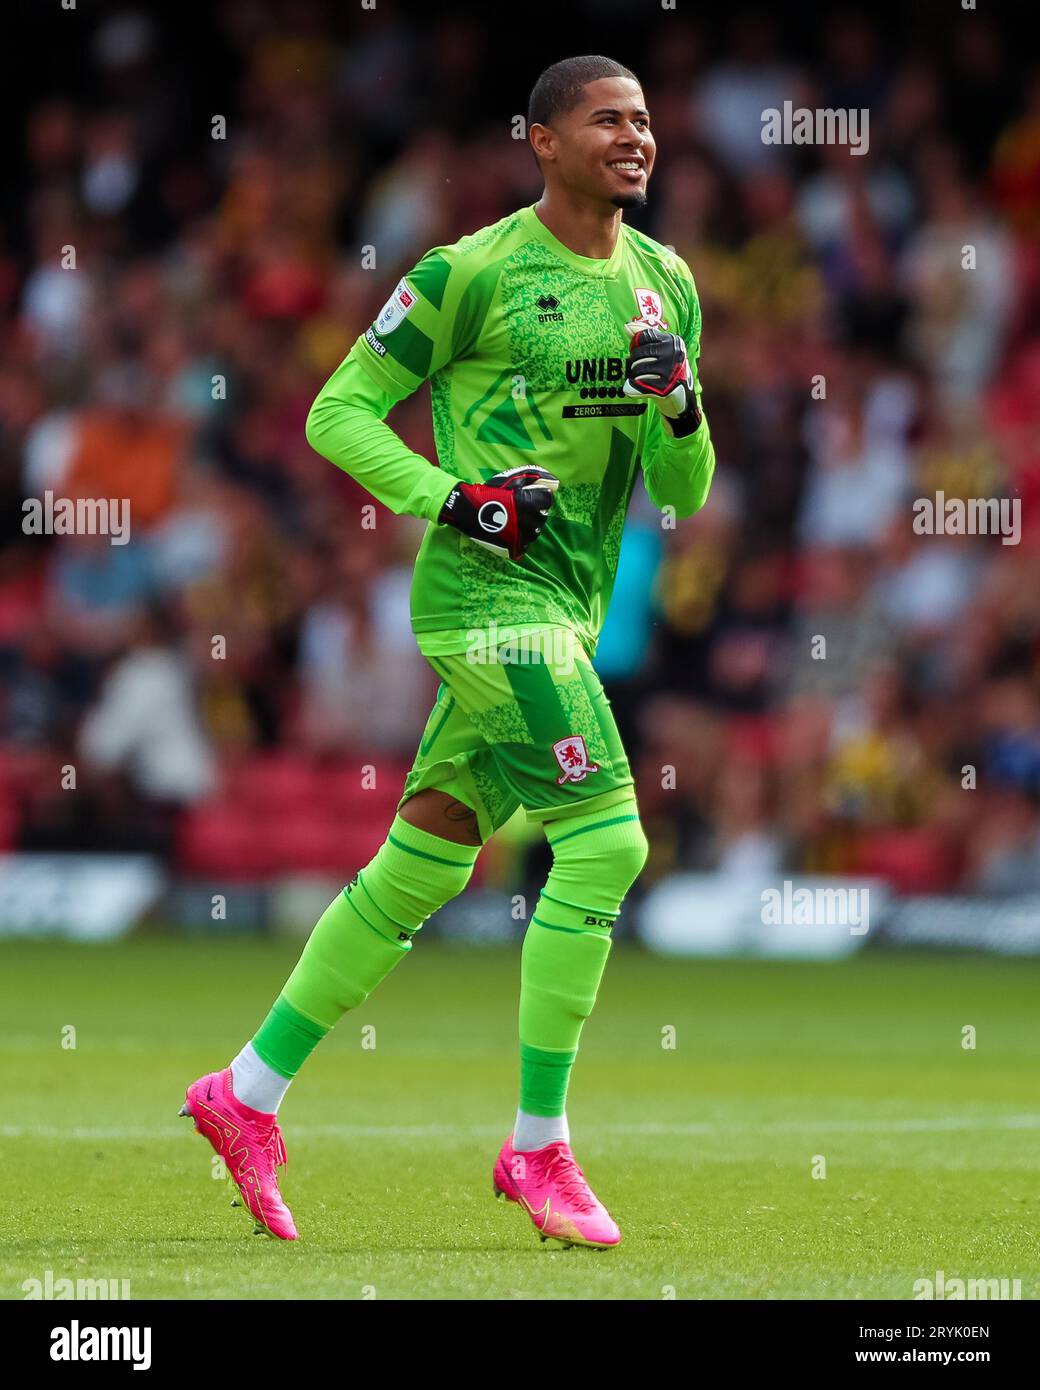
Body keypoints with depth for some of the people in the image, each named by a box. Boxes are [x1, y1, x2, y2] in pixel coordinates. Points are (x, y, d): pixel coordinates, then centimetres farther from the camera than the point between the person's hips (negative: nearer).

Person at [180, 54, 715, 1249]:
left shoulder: (667, 285, 12)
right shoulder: (471, 273, -8)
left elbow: (684, 496, 13)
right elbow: (337, 414, -3)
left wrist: (678, 402, -9)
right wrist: (451, 500, -17)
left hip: (567, 606, 8)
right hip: (487, 590, -8)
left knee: (420, 868, 11)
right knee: (605, 842, -17)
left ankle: (247, 1095, 22)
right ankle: (539, 1147, -9)